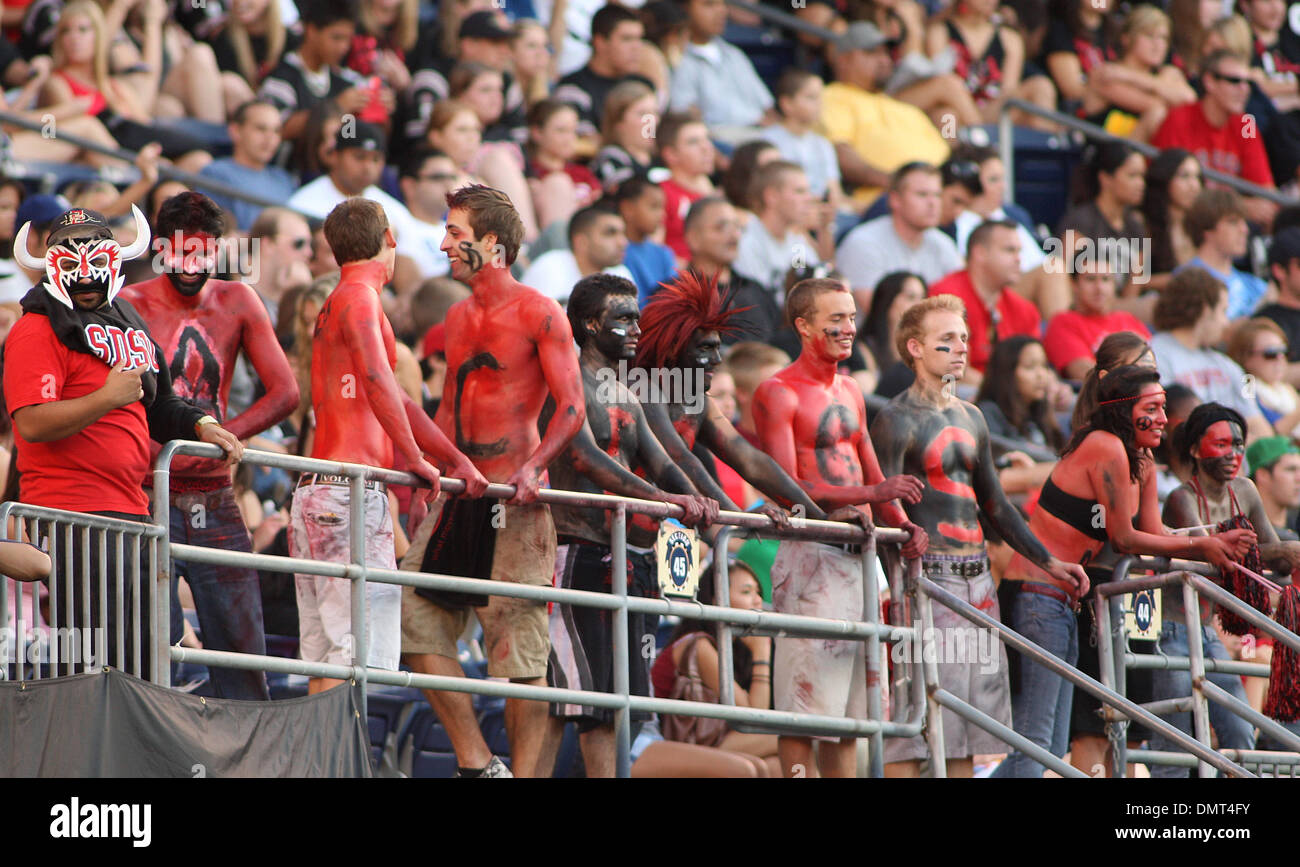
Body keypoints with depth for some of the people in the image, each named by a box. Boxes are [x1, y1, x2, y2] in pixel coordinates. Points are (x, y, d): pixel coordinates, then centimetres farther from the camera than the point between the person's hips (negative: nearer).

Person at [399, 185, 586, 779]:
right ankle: (475, 763, 1)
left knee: (519, 642, -8)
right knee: (417, 617, -3)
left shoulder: (538, 313, -5)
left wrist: (534, 467, -24)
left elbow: (572, 410, -10)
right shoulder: (457, 318, 18)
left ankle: (522, 773, -5)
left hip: (516, 497, -7)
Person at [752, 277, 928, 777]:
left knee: (850, 707, 8)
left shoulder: (850, 392, 19)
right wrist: (871, 493, -22)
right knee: (805, 701, -11)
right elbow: (787, 488, -15)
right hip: (811, 554, -8)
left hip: (861, 556, 8)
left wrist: (903, 525, 3)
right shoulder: (778, 394, -6)